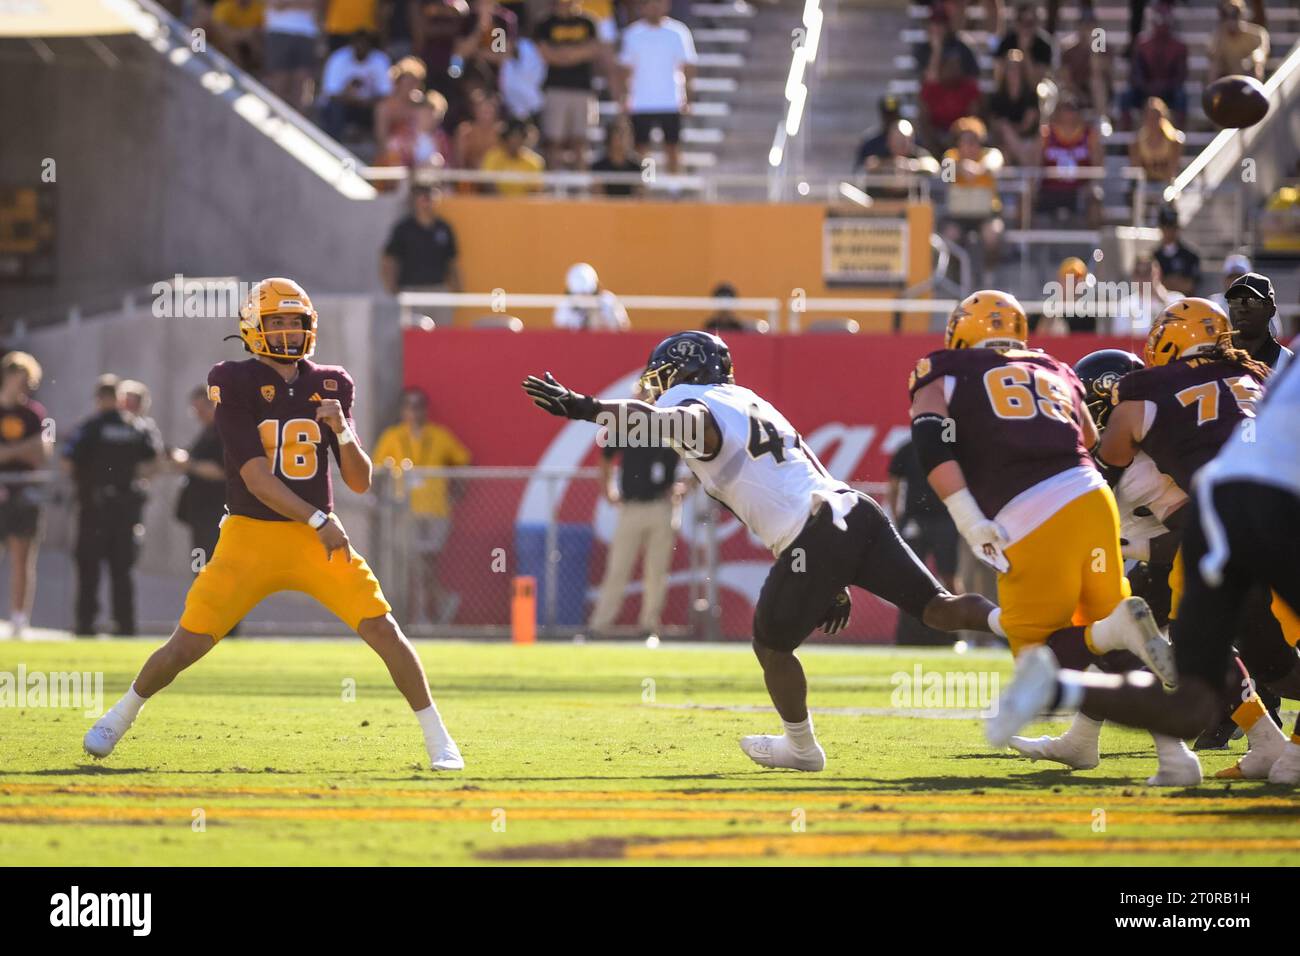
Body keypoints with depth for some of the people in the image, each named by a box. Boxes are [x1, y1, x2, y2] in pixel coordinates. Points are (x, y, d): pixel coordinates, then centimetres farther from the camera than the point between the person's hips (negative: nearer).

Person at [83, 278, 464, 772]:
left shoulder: (330, 385, 5)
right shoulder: (235, 383, -7)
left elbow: (360, 482, 4)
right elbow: (255, 476, -16)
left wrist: (342, 431, -14)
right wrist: (318, 520, -23)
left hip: (318, 537, 3)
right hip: (251, 536, -2)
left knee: (383, 630, -11)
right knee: (188, 643, -2)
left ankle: (438, 740, 1)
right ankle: (121, 716, 25)